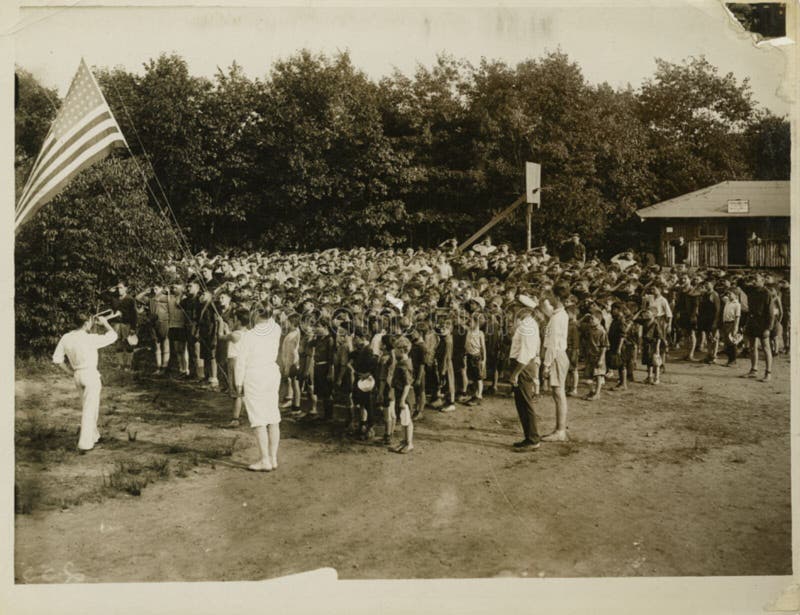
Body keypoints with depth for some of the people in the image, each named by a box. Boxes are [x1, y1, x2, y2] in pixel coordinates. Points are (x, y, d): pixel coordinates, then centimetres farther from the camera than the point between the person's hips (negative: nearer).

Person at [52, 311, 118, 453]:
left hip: (77, 376, 7)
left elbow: (57, 358, 4)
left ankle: (93, 436, 34)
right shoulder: (91, 338, -19)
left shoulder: (65, 338, -1)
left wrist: (70, 372, 13)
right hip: (90, 374, -7)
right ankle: (84, 444, -3)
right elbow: (112, 336, -11)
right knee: (89, 410, -1)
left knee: (89, 406, 23)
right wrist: (105, 323, 5)